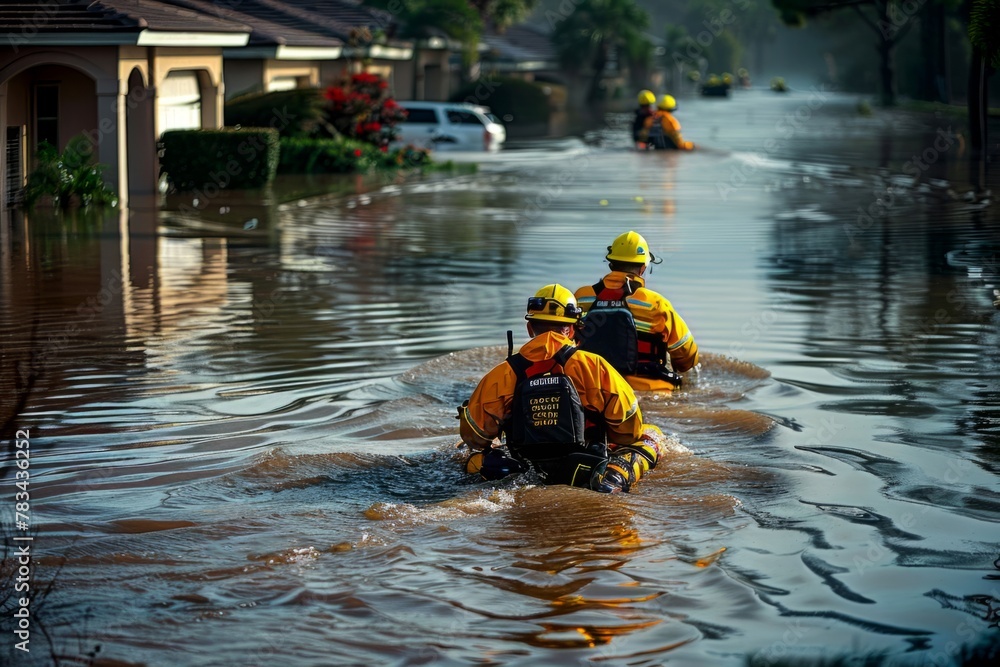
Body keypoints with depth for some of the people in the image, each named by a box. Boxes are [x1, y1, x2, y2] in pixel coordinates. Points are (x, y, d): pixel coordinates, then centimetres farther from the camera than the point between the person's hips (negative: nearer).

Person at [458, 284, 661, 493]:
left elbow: (473, 435, 4)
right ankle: (615, 472, -4)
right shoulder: (590, 365, -10)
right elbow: (628, 422, -2)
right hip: (584, 473, -2)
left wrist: (487, 450, 28)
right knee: (650, 435, 21)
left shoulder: (503, 375, -6)